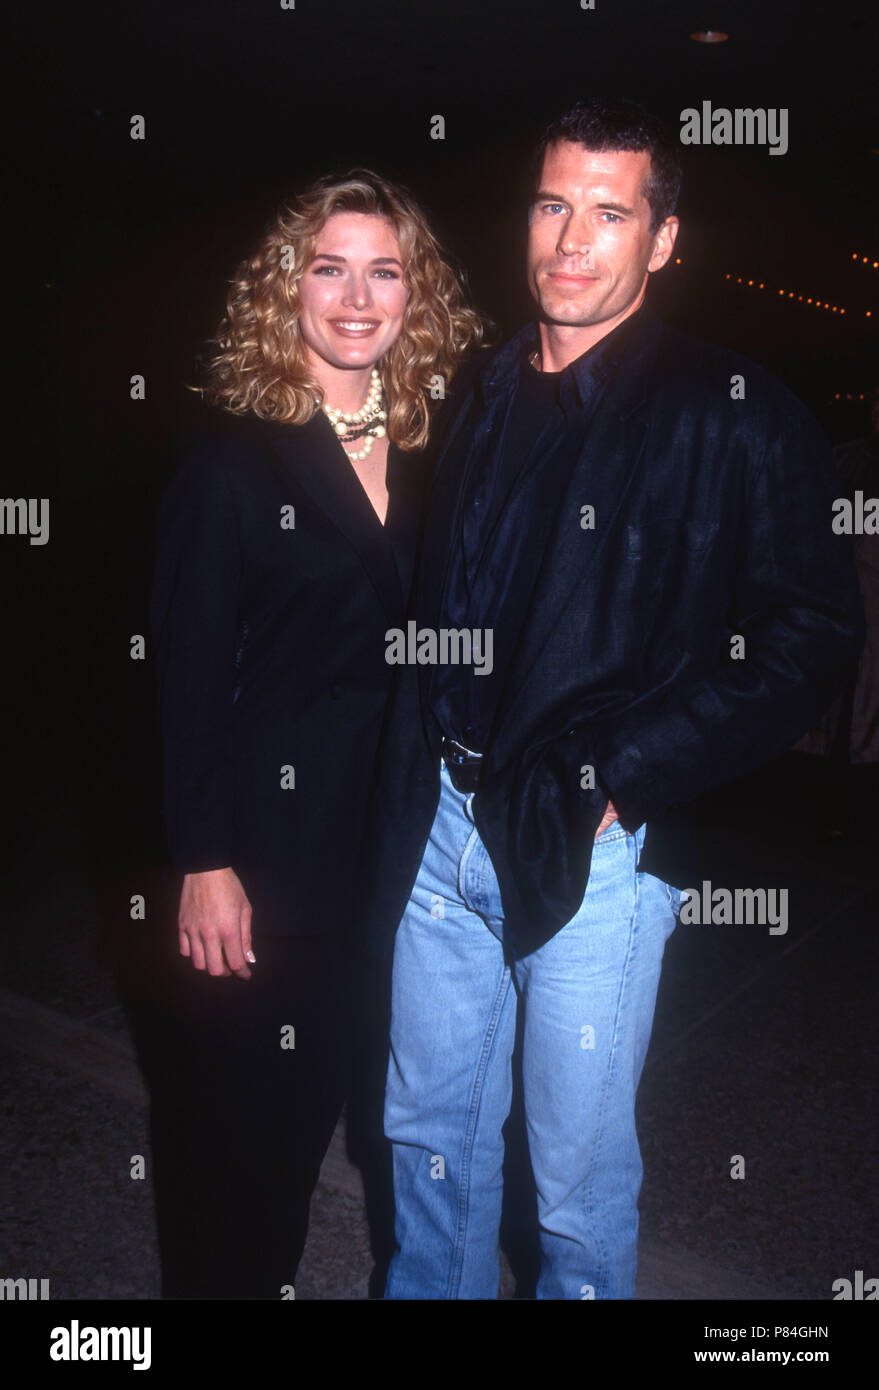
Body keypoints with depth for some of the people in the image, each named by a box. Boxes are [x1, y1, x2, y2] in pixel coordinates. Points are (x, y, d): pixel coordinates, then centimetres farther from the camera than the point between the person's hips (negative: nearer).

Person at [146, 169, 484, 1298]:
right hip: (272, 844, -4)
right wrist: (203, 862, -12)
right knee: (242, 1112, 10)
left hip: (397, 831, 4)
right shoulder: (233, 453, -7)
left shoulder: (431, 451, 7)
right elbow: (189, 668, -10)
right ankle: (225, 1281, 34)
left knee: (315, 1093, 15)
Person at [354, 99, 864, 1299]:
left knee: (580, 1175, 11)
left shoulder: (733, 414, -7)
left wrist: (622, 775, -15)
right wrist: (412, 778, 4)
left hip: (599, 844, -5)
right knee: (428, 1131, 19)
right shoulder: (484, 397, 10)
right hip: (444, 822, 5)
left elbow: (810, 637, -11)